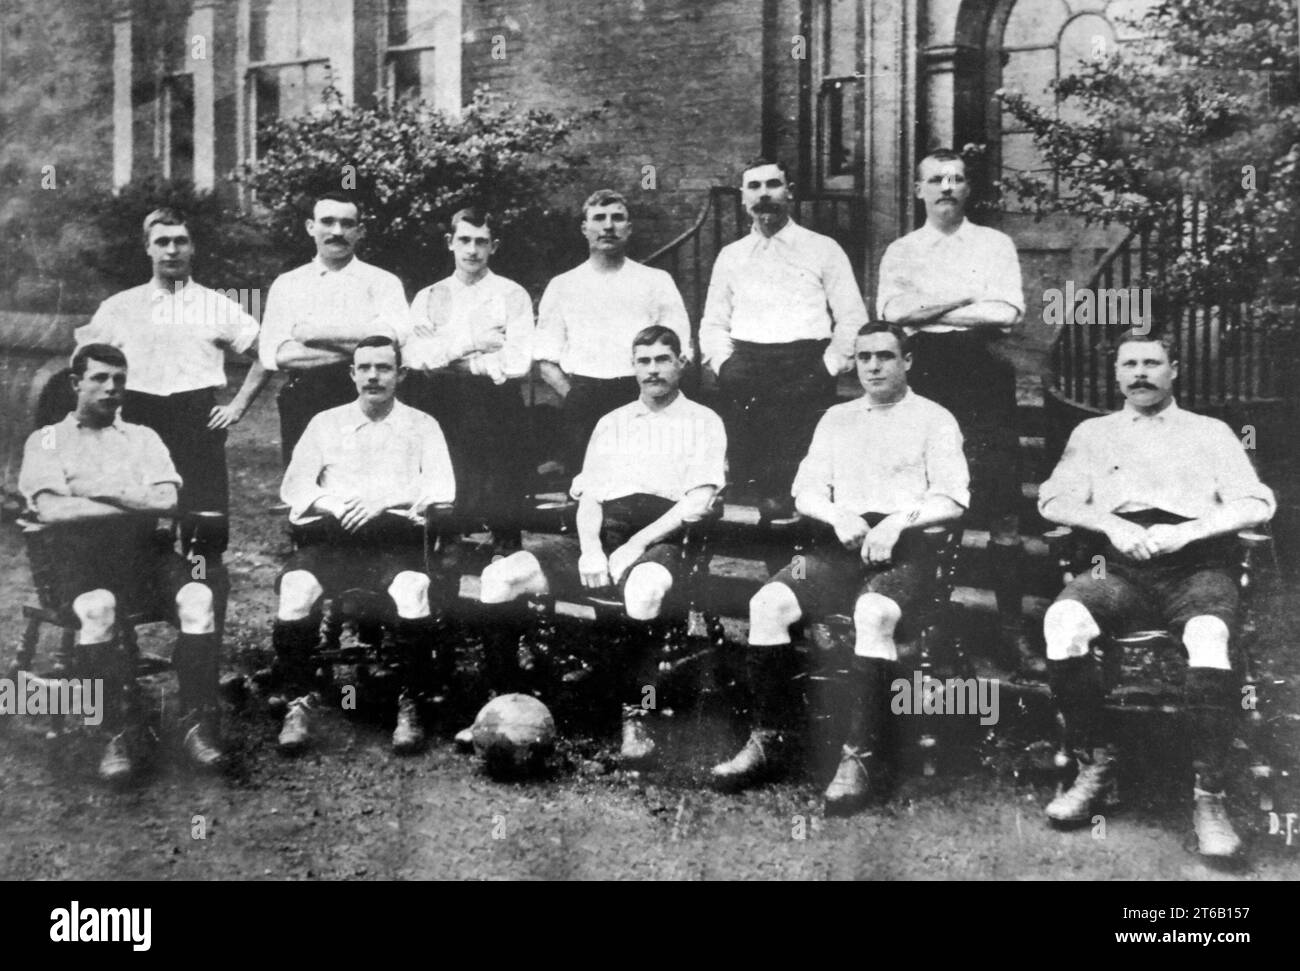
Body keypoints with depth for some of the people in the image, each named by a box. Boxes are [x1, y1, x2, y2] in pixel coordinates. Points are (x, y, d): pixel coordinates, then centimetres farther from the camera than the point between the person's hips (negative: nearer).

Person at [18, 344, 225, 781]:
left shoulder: (143, 437, 25)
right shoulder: (47, 441, 17)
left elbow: (167, 501, 7)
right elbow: (51, 510, -2)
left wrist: (104, 491, -3)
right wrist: (136, 503, -2)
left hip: (145, 548, 3)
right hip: (79, 551, -2)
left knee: (197, 597, -28)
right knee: (96, 607, -37)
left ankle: (197, 723, -24)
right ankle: (121, 730, -28)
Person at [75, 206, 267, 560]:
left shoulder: (218, 307, 8)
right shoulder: (119, 308, 10)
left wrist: (238, 405, 4)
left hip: (200, 422, -1)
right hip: (137, 424, 1)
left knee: (208, 530, -8)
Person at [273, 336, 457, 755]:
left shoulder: (421, 425, 18)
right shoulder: (325, 423, 23)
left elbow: (442, 488, 3)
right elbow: (294, 486, 13)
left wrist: (384, 501, -12)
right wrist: (336, 504, -8)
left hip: (397, 536, -1)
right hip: (330, 536, 2)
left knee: (413, 587, -34)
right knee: (295, 586, -30)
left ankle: (410, 705, -20)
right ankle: (298, 702, -17)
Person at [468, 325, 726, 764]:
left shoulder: (702, 422, 13)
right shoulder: (611, 423, 27)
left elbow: (698, 501, -1)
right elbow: (589, 495, 16)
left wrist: (635, 545, -13)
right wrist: (590, 549, -6)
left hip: (660, 536, -4)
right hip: (603, 533, 5)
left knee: (645, 586, -42)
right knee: (500, 576, -17)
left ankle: (632, 715, -26)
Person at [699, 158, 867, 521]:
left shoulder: (823, 249, 10)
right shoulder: (731, 256, 20)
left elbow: (853, 318, 5)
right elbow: (713, 323, 19)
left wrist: (828, 367, -6)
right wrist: (723, 362, 1)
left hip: (806, 365, -3)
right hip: (746, 365, 3)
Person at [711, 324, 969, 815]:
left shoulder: (934, 419, 11)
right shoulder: (836, 419, 24)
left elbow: (952, 499, 1)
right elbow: (805, 491, 16)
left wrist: (899, 520, -16)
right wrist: (838, 514, -6)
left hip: (904, 546, -4)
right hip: (841, 542, 4)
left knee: (873, 614, -36)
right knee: (768, 603, -23)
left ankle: (864, 756, -33)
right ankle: (766, 739, -15)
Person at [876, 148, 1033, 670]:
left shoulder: (995, 244, 12)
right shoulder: (901, 251, 15)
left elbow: (1005, 310, -4)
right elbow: (891, 309, -4)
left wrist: (925, 309, -5)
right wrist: (966, 299, -6)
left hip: (984, 372, -1)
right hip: (926, 372, 1)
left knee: (1001, 506, -5)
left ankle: (1012, 627, 0)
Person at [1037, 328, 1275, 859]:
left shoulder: (1211, 433, 21)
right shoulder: (1093, 433, 25)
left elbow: (1258, 504, 8)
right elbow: (1053, 500, 11)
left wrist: (1186, 531, -8)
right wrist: (1112, 524, -8)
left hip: (1197, 566, -1)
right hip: (1121, 569, 1)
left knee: (1209, 635, -37)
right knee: (1062, 619, -33)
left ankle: (1208, 795, -31)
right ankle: (1095, 763, -17)